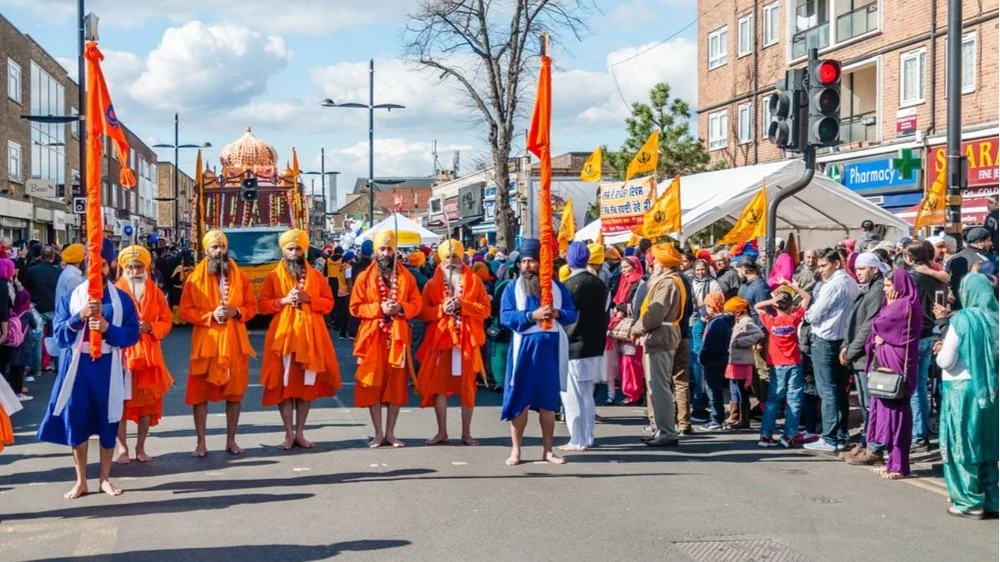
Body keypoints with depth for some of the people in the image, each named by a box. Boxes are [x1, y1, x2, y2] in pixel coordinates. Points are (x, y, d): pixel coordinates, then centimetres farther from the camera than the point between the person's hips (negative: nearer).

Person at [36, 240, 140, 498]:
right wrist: (80, 316, -21)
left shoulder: (121, 299, 2)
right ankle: (81, 481, 15)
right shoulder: (71, 297, 2)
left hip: (108, 367, 0)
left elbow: (132, 334, -2)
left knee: (108, 421, 6)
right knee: (76, 421, 3)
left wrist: (108, 328, -19)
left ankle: (105, 478, 19)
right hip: (78, 366, 0)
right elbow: (59, 334, -5)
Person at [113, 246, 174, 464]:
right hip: (122, 353, -3)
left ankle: (140, 447, 19)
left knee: (147, 402, 7)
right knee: (121, 401, -1)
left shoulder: (155, 293, 6)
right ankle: (122, 448, 9)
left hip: (149, 354, 3)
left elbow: (167, 320, 7)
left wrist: (151, 327, -10)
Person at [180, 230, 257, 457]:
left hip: (234, 342, 2)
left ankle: (231, 440, 18)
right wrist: (210, 315, -16)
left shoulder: (240, 276, 5)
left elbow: (252, 306, 7)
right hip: (206, 342, -2)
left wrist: (236, 312, -13)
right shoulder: (195, 278, -1)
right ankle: (201, 442, 8)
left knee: (235, 392, 7)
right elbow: (185, 311, -4)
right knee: (200, 392, 0)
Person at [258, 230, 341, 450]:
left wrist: (309, 299, -10)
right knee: (284, 384, -3)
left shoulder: (316, 276, 9)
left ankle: (300, 432, 13)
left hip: (310, 335, 2)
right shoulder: (273, 277, 4)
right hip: (283, 335, -2)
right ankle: (289, 434, 4)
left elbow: (329, 302, 6)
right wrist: (284, 300, -13)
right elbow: (262, 305, 1)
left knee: (307, 384, 4)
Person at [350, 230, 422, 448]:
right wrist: (379, 308, -14)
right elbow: (355, 307, -1)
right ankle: (378, 433, 7)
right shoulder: (364, 277, 2)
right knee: (373, 383, -1)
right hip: (373, 337, -1)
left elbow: (417, 304, 5)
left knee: (397, 383, 3)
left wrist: (401, 308, -14)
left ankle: (391, 432, 12)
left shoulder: (406, 277, 7)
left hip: (398, 337, 1)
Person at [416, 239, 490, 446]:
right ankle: (442, 432, 11)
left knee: (467, 386, 3)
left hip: (466, 339, -1)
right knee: (439, 385, 1)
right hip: (440, 339, 1)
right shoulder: (432, 283, 7)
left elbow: (486, 309, -1)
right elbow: (422, 312, 3)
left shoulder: (474, 281, 5)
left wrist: (463, 305, -14)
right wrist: (441, 309, -14)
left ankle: (466, 433, 11)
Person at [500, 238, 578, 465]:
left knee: (549, 400, 8)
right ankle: (515, 450, 7)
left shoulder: (556, 286, 8)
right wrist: (532, 315, -23)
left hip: (550, 347, 2)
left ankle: (548, 450, 16)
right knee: (520, 399, -1)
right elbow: (505, 316, -10)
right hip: (524, 346, -2)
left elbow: (572, 313, 4)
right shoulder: (513, 287, 2)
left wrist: (557, 313, -18)